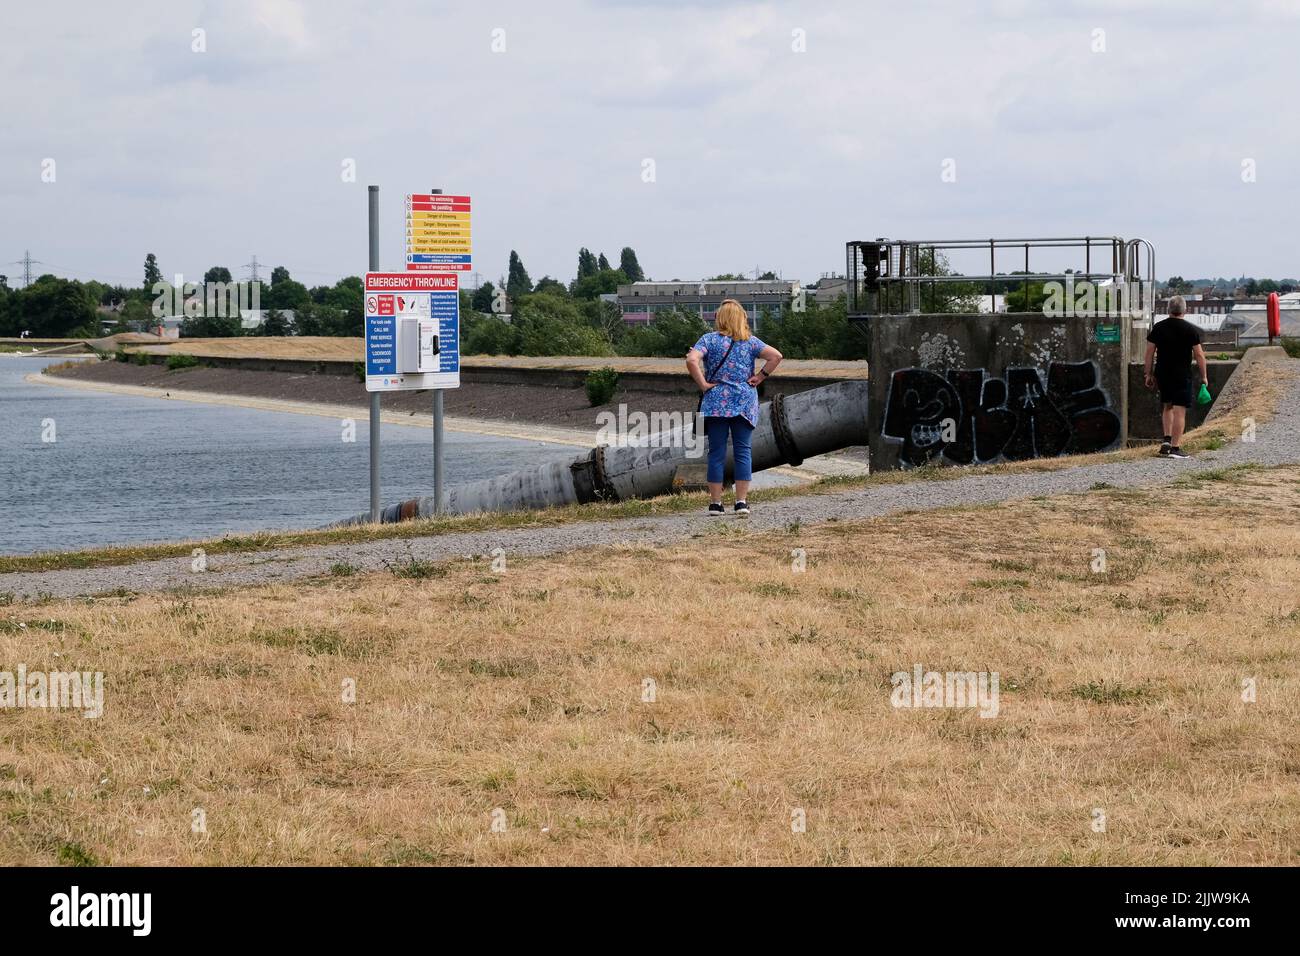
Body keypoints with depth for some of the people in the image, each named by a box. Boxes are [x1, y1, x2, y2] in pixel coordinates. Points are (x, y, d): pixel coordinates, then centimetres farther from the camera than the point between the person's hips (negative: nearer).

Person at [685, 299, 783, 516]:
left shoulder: (709, 339, -2)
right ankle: (742, 502, 0)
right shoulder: (751, 341, 4)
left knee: (717, 452, 3)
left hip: (716, 403, -1)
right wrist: (760, 377, 2)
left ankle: (715, 503, 3)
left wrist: (703, 384, -9)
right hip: (745, 404, 1)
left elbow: (692, 360, -17)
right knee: (743, 451, 4)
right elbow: (775, 356, -5)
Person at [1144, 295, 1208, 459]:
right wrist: (1204, 376, 3)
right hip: (1182, 376, -4)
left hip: (1162, 373, 4)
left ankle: (1167, 439, 11)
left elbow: (1149, 352, 4)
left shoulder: (1158, 327, 3)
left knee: (1167, 406, 22)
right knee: (1179, 410, -3)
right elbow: (1199, 354, -6)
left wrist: (1149, 374, 11)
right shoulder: (1190, 330, -6)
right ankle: (1175, 447, -7)